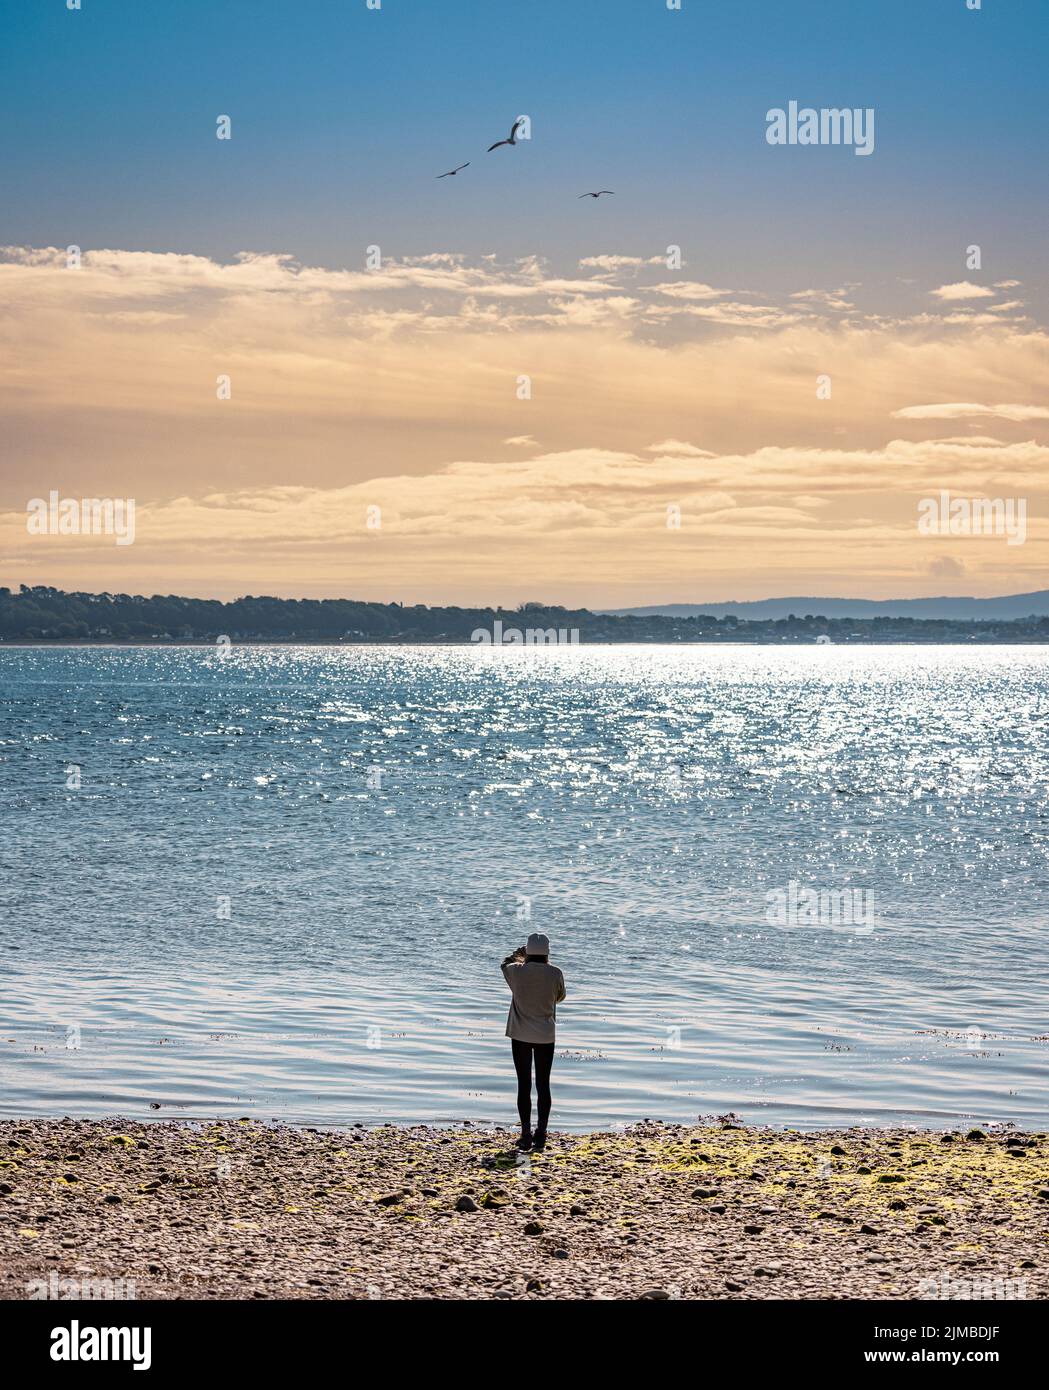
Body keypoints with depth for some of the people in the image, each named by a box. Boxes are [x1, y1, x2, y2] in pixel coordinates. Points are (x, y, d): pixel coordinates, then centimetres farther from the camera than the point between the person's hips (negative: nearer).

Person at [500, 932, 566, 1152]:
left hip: (521, 1035, 0)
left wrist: (518, 955, 34)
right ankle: (541, 1135, 4)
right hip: (545, 1036, 0)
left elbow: (505, 964, 15)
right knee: (543, 1085, 7)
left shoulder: (517, 971, -9)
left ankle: (526, 1135, 3)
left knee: (524, 1085, 4)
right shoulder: (555, 974, -9)